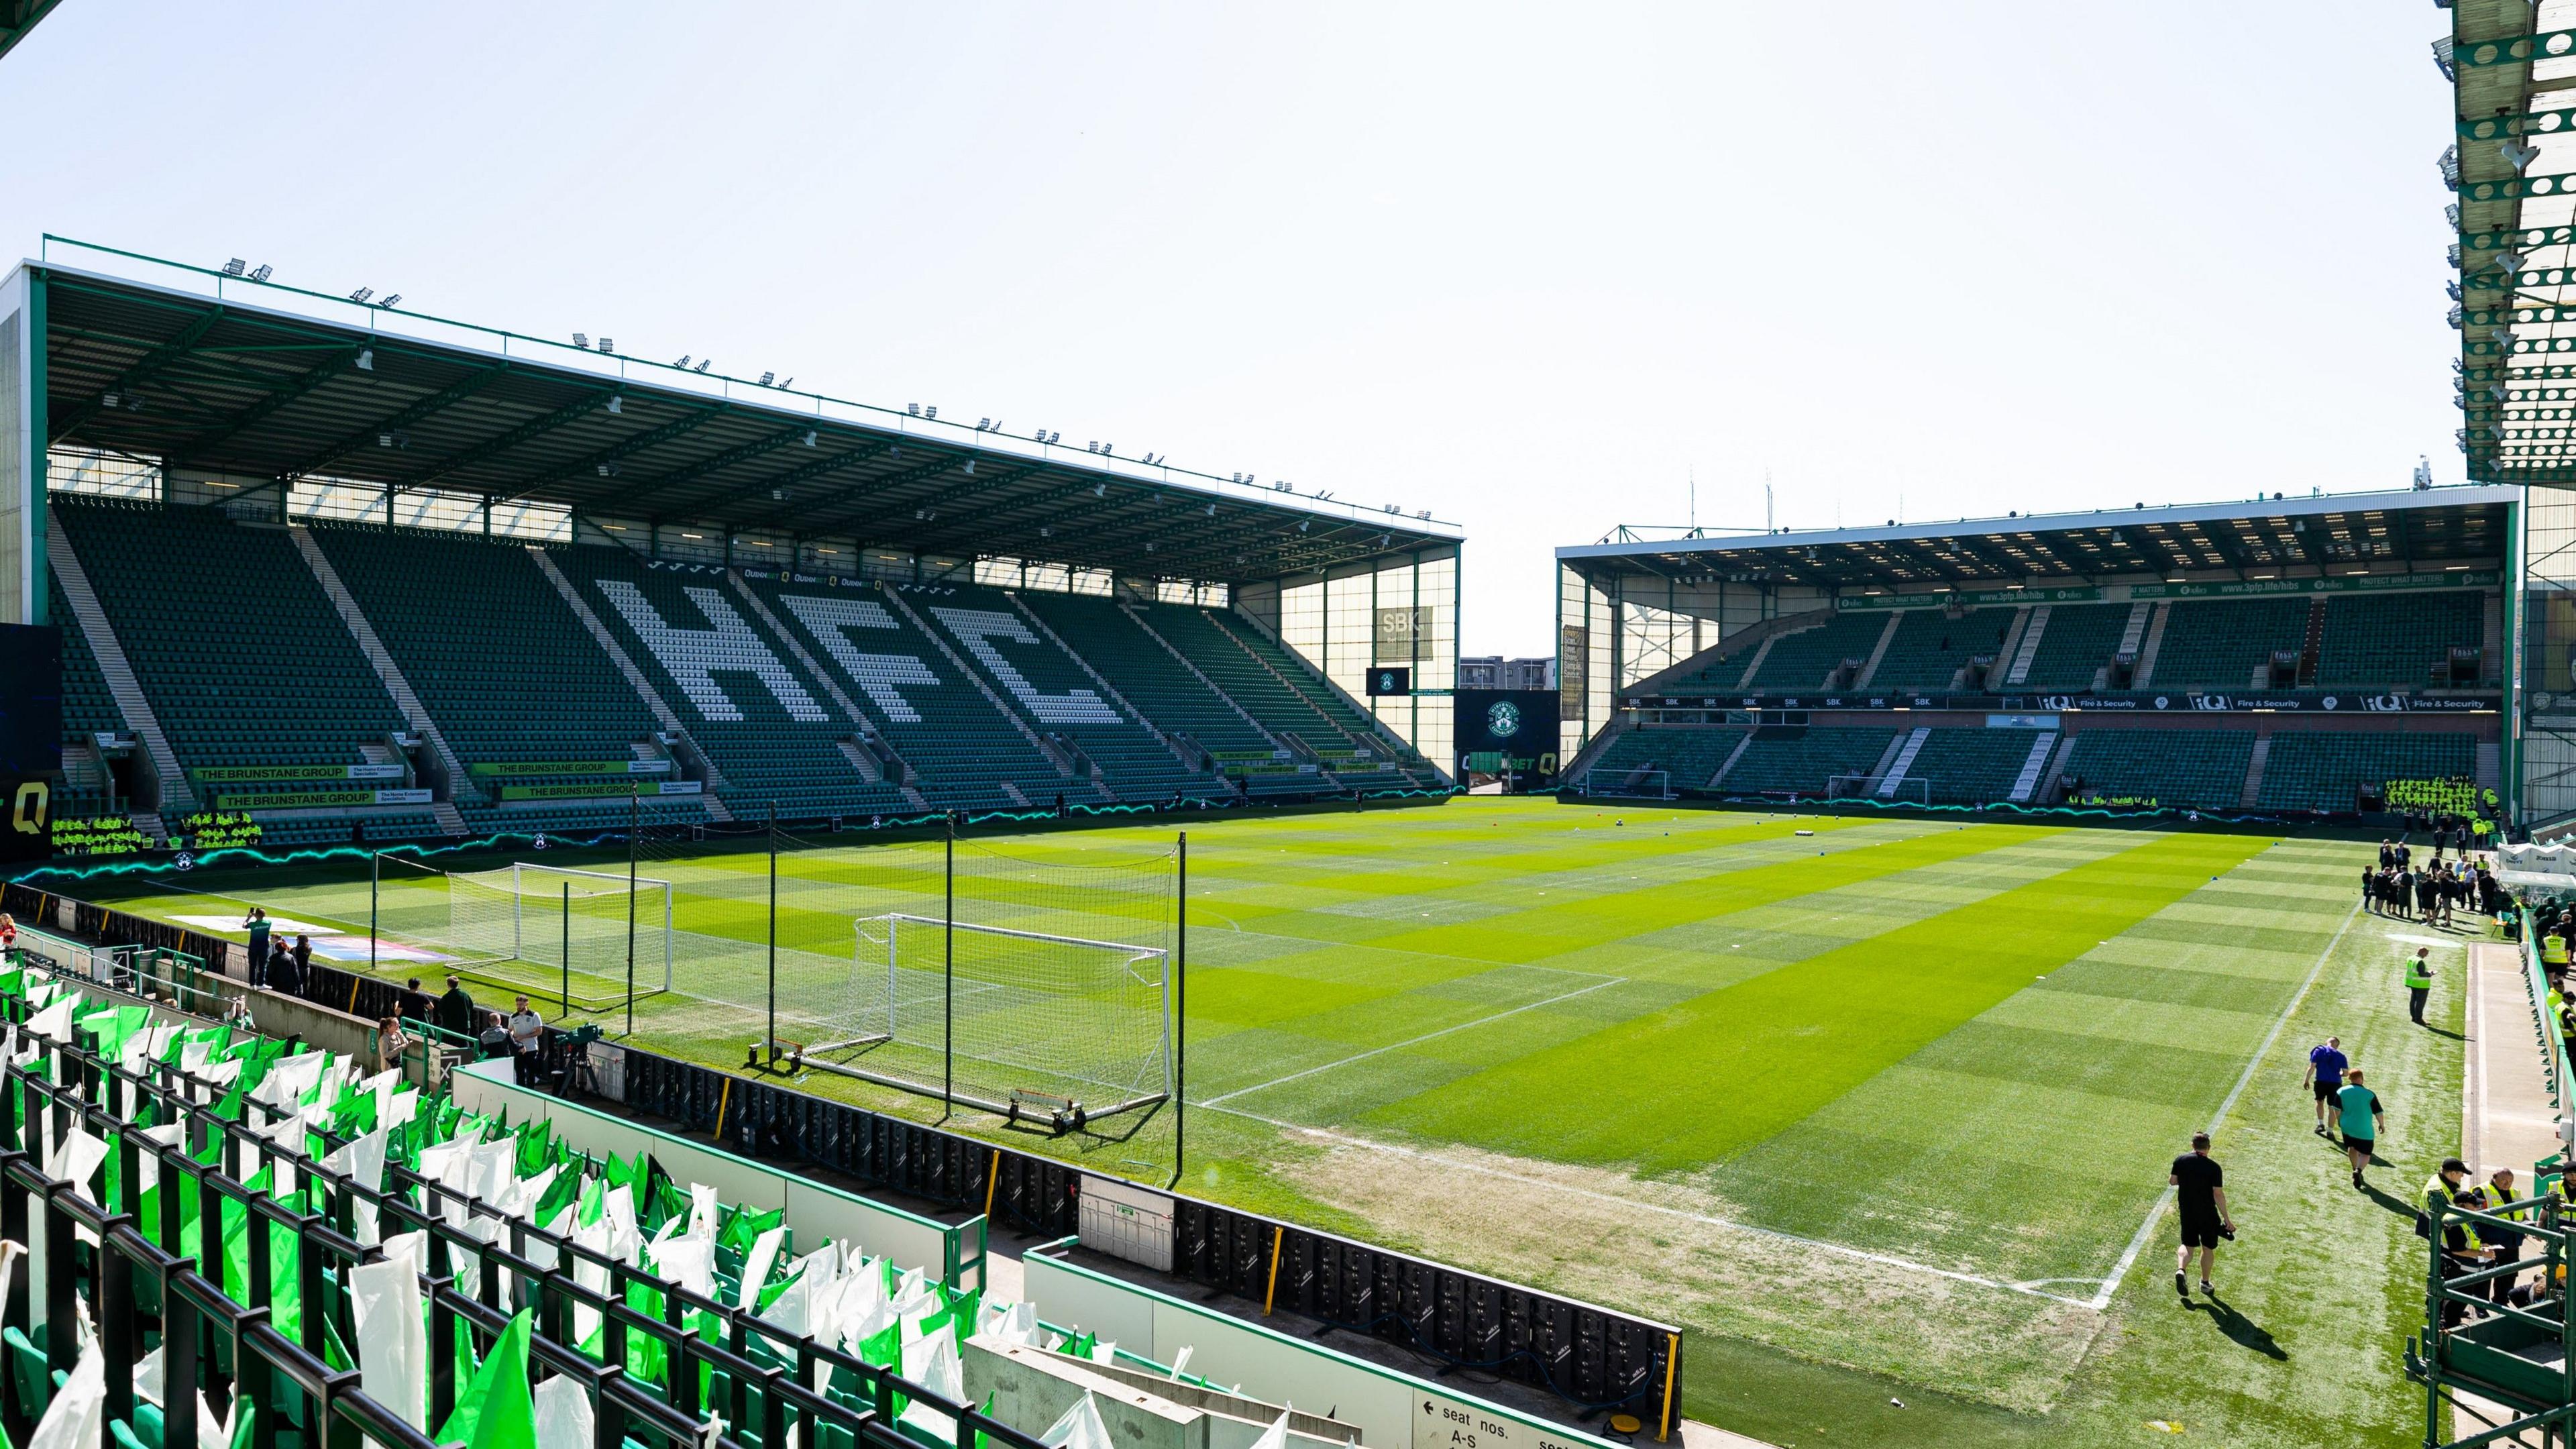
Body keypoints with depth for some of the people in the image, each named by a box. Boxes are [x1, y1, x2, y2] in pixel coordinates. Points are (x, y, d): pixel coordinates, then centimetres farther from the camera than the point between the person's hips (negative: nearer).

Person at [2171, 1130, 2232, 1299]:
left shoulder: (2180, 1161, -6)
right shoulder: (2213, 1167, -15)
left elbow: (2172, 1181, 3)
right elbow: (2218, 1194, -15)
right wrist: (2226, 1218, -9)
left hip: (2187, 1212, 2)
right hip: (2208, 1215, -2)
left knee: (2188, 1245, 12)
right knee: (2208, 1248, 17)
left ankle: (2181, 1269, -15)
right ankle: (2205, 1283, 26)